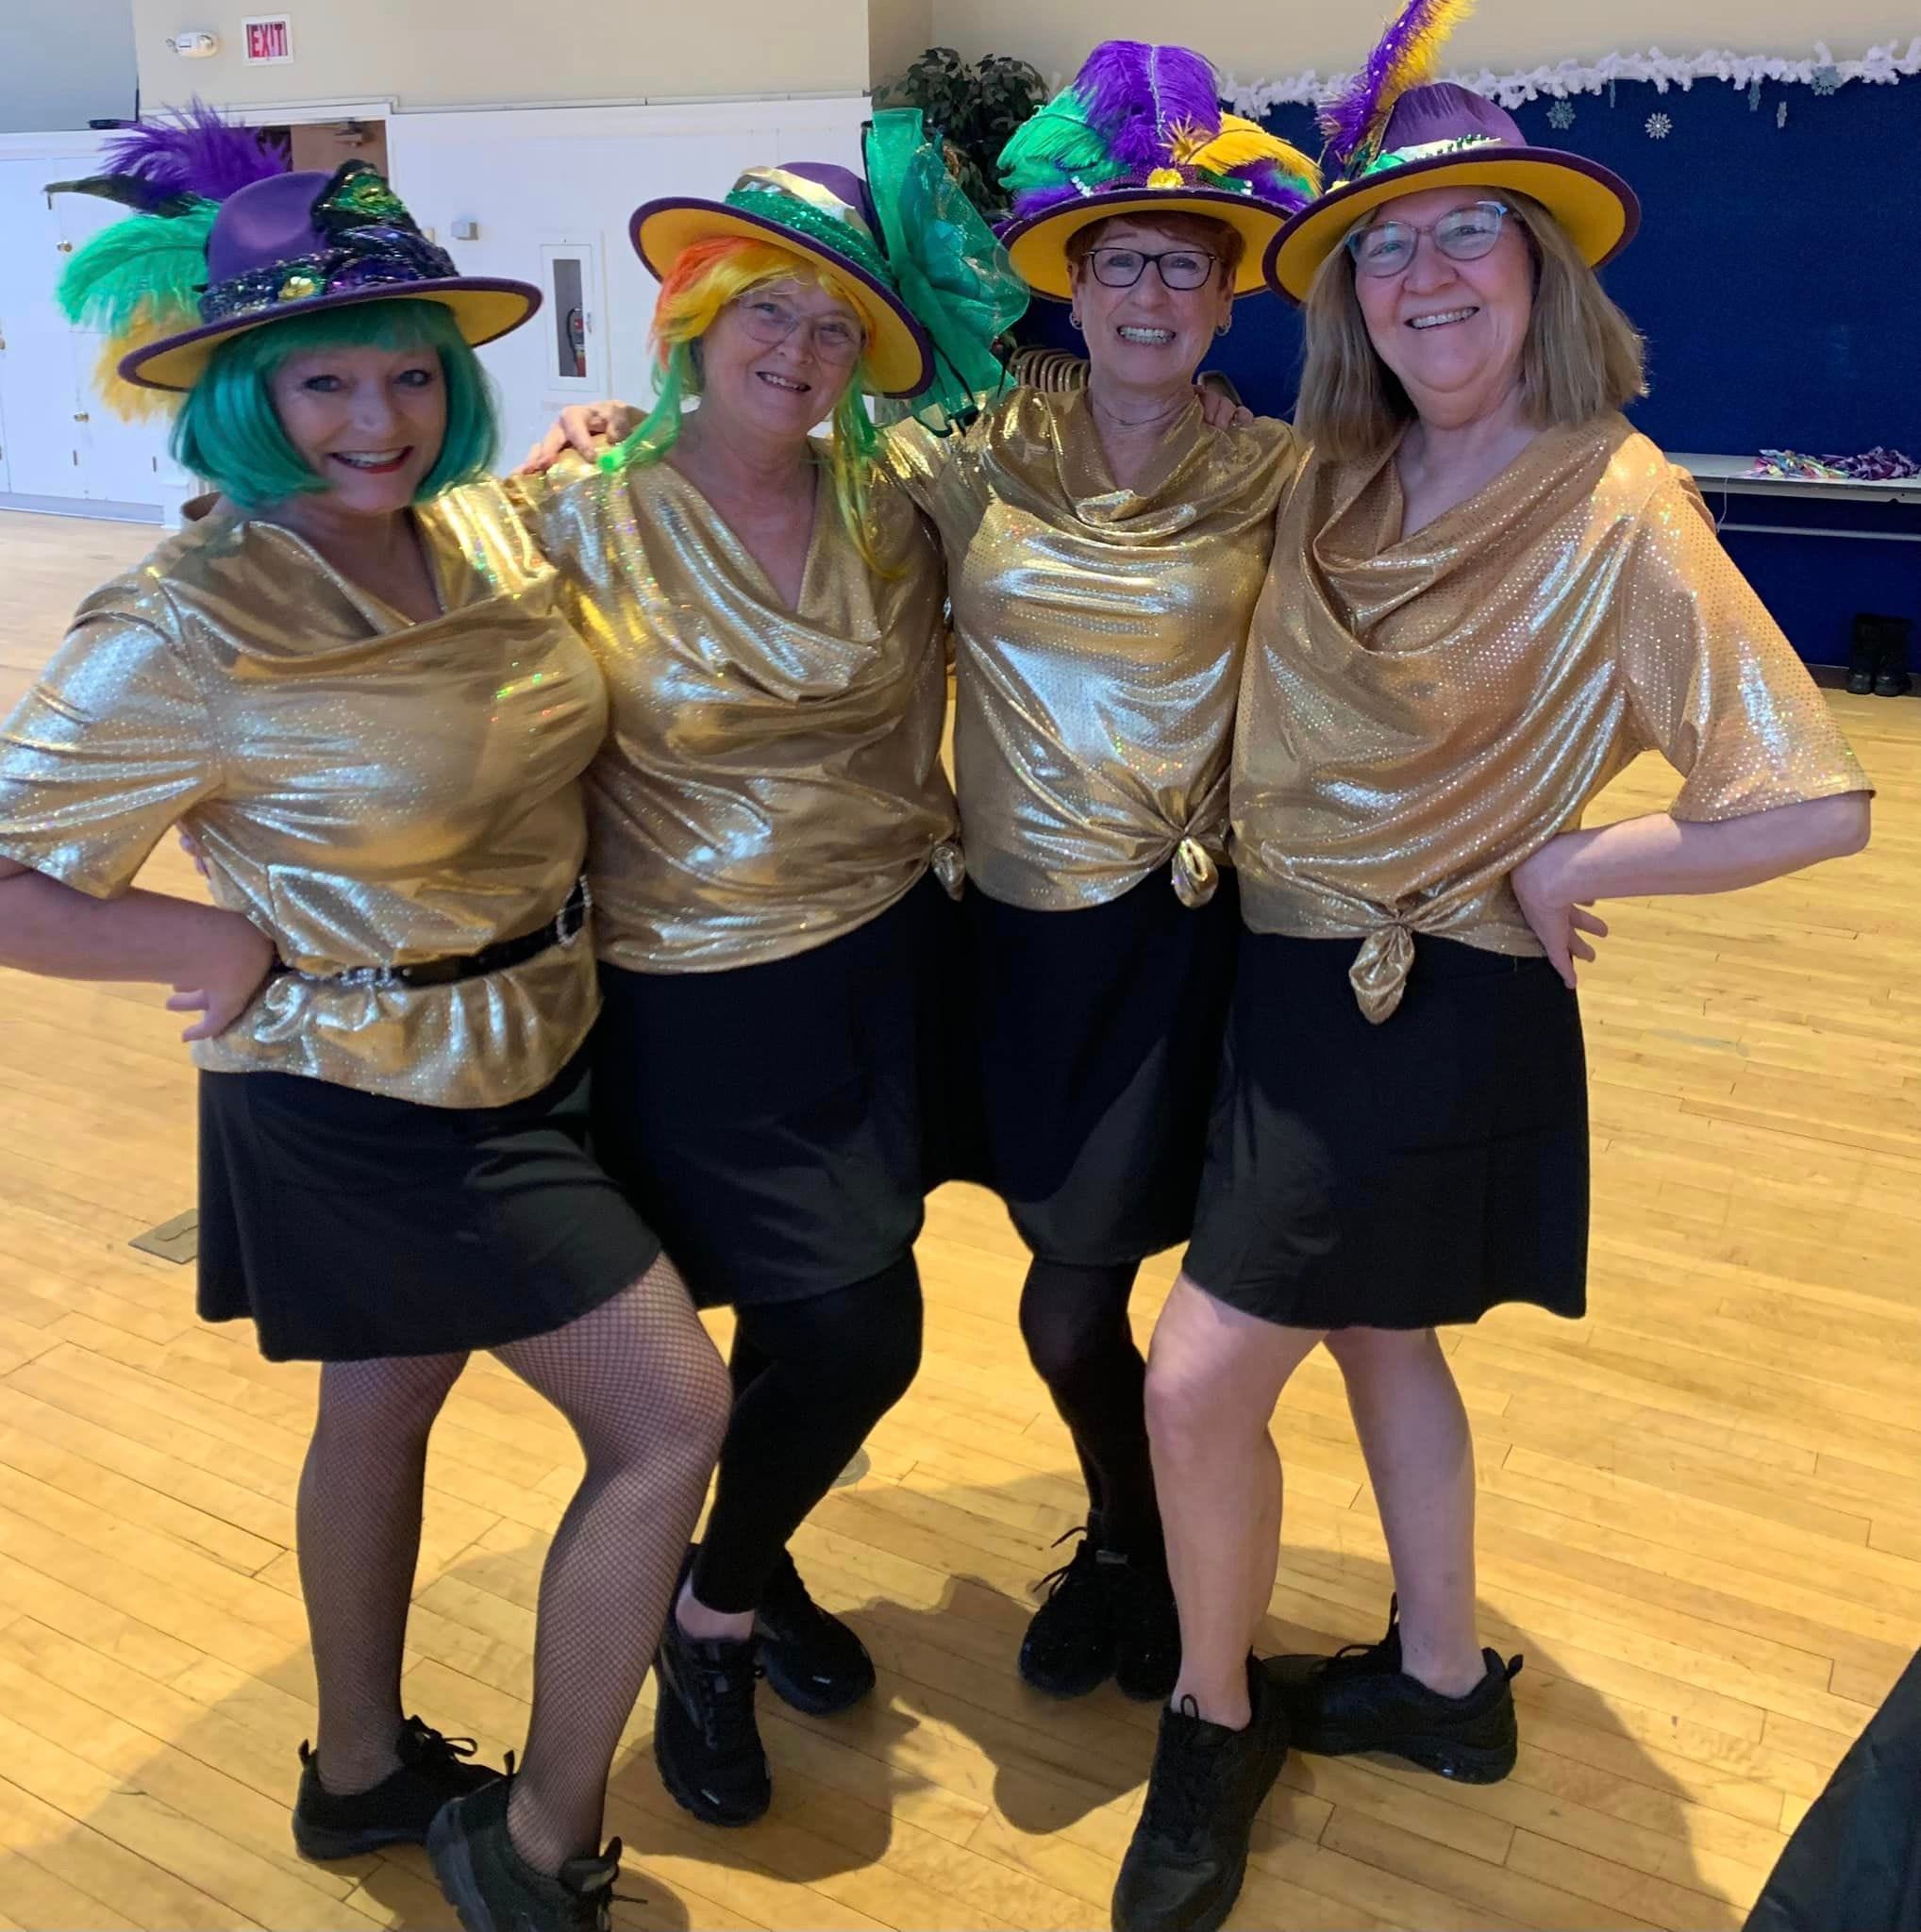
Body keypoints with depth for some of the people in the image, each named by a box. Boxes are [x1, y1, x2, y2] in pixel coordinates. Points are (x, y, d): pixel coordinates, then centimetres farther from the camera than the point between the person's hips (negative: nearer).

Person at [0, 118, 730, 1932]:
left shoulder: (489, 528, -3)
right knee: (670, 1410, -5)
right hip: (371, 1096, -7)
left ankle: (362, 1772, 45)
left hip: (529, 1051, 7)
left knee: (386, 1402, 23)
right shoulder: (184, 632, -22)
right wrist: (230, 942, -17)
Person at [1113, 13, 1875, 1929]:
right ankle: (1441, 1680, 42)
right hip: (1297, 971, 7)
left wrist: (1560, 867, -13)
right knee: (1372, 1331, 21)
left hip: (1432, 1002, -7)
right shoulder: (1338, 485, 2)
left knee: (1198, 1383, -5)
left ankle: (1212, 1725, 22)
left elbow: (1812, 803, -21)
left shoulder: (1616, 509, -18)